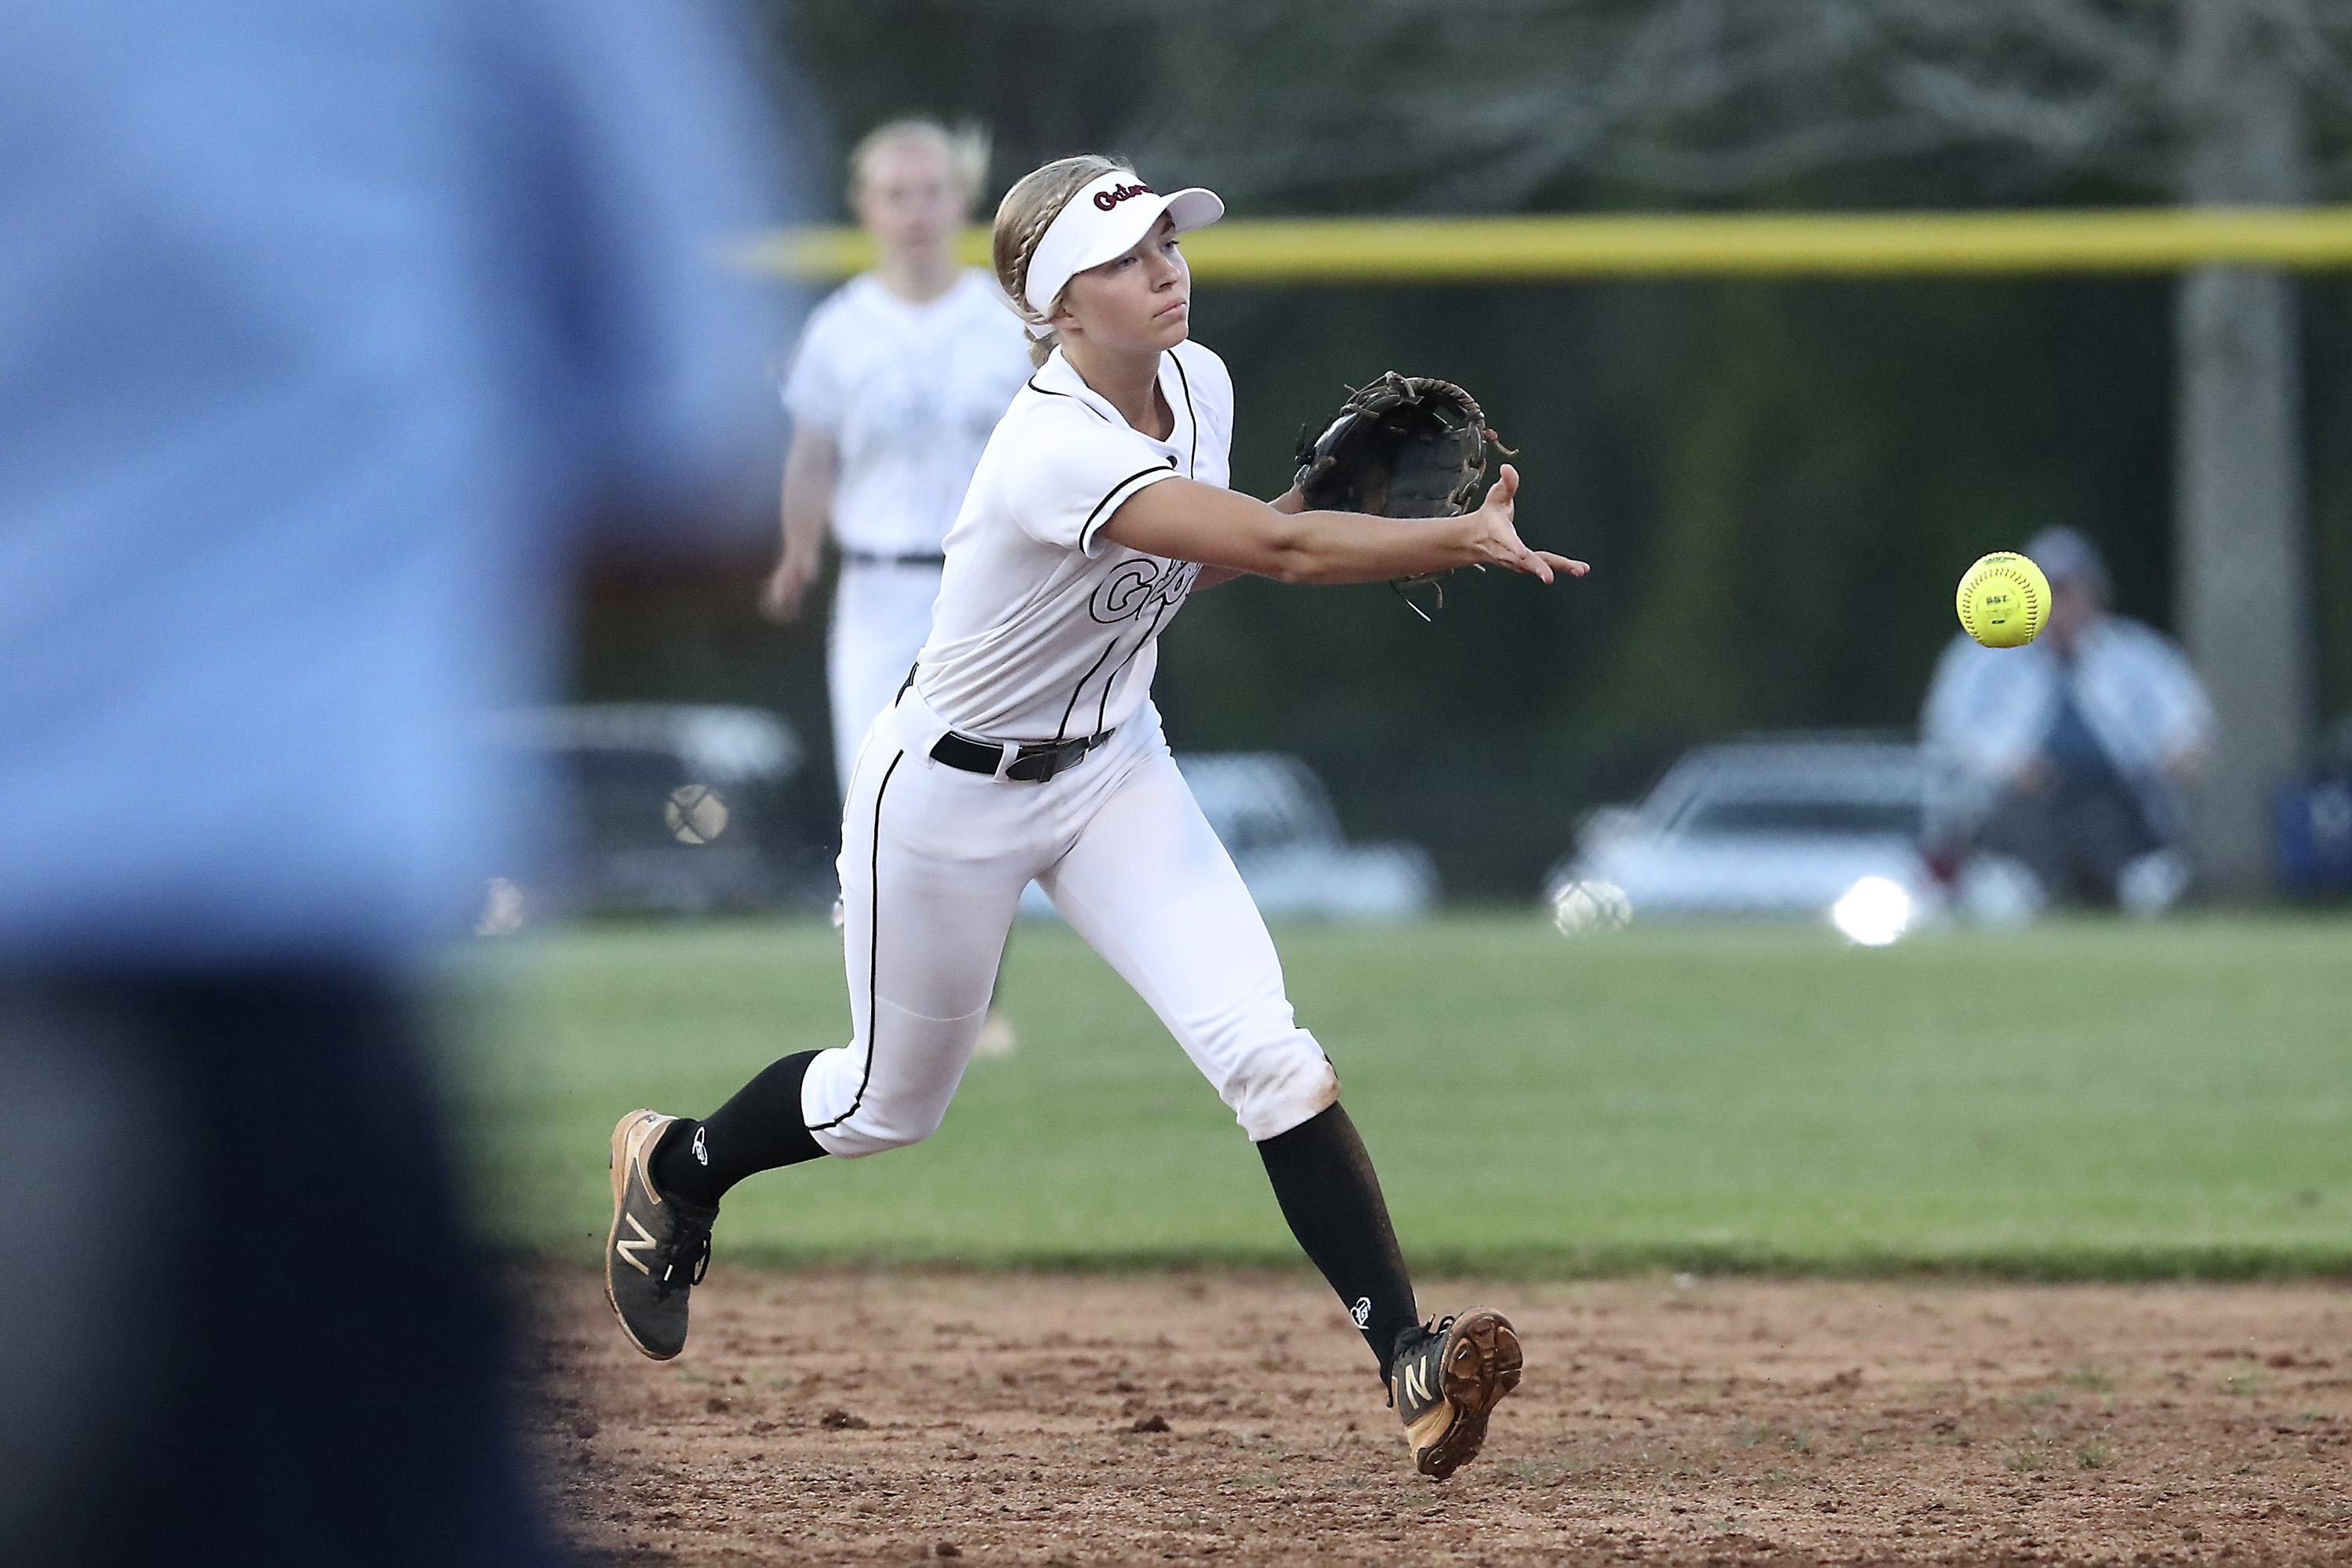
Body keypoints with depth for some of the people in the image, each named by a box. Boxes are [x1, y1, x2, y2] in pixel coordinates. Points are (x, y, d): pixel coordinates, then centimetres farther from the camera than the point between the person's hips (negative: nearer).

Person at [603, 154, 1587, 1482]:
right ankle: (674, 1168, 47)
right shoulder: (1054, 451, -34)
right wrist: (1460, 539, -51)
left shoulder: (1198, 382, -7)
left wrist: (1308, 510, -7)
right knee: (895, 1100, 16)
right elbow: (1273, 548, -44)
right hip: (952, 792, -6)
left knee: (1265, 1050, -15)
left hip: (1112, 770, 6)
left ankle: (1410, 1357, -21)